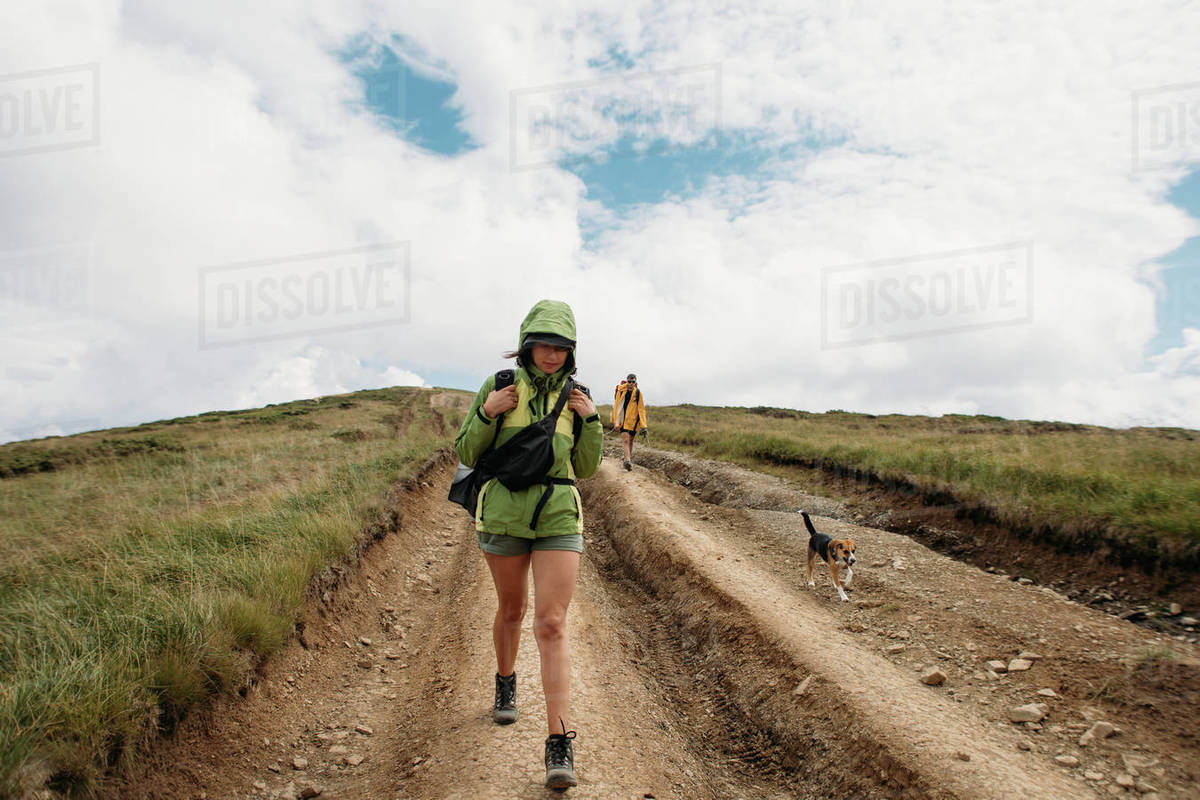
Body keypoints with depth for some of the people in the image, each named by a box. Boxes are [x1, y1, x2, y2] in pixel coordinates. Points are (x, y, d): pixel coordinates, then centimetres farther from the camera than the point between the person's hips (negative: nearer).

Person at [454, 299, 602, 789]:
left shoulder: (574, 395, 3)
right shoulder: (499, 386, -2)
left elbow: (586, 467, 9)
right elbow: (466, 455, 1)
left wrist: (592, 421, -6)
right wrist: (486, 414, -16)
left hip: (559, 518, 0)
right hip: (503, 513, 0)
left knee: (551, 625, -8)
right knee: (511, 610, 19)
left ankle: (559, 746, -6)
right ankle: (506, 682, 49)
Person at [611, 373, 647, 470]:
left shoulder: (637, 392, -1)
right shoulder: (621, 391, -3)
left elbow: (641, 409, 1)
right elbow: (616, 407, 2)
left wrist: (643, 426, -5)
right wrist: (615, 422, -1)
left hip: (633, 420, 1)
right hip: (623, 420, -1)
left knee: (630, 440, 13)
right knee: (625, 439, -16)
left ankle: (630, 458, 31)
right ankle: (628, 460, -26)